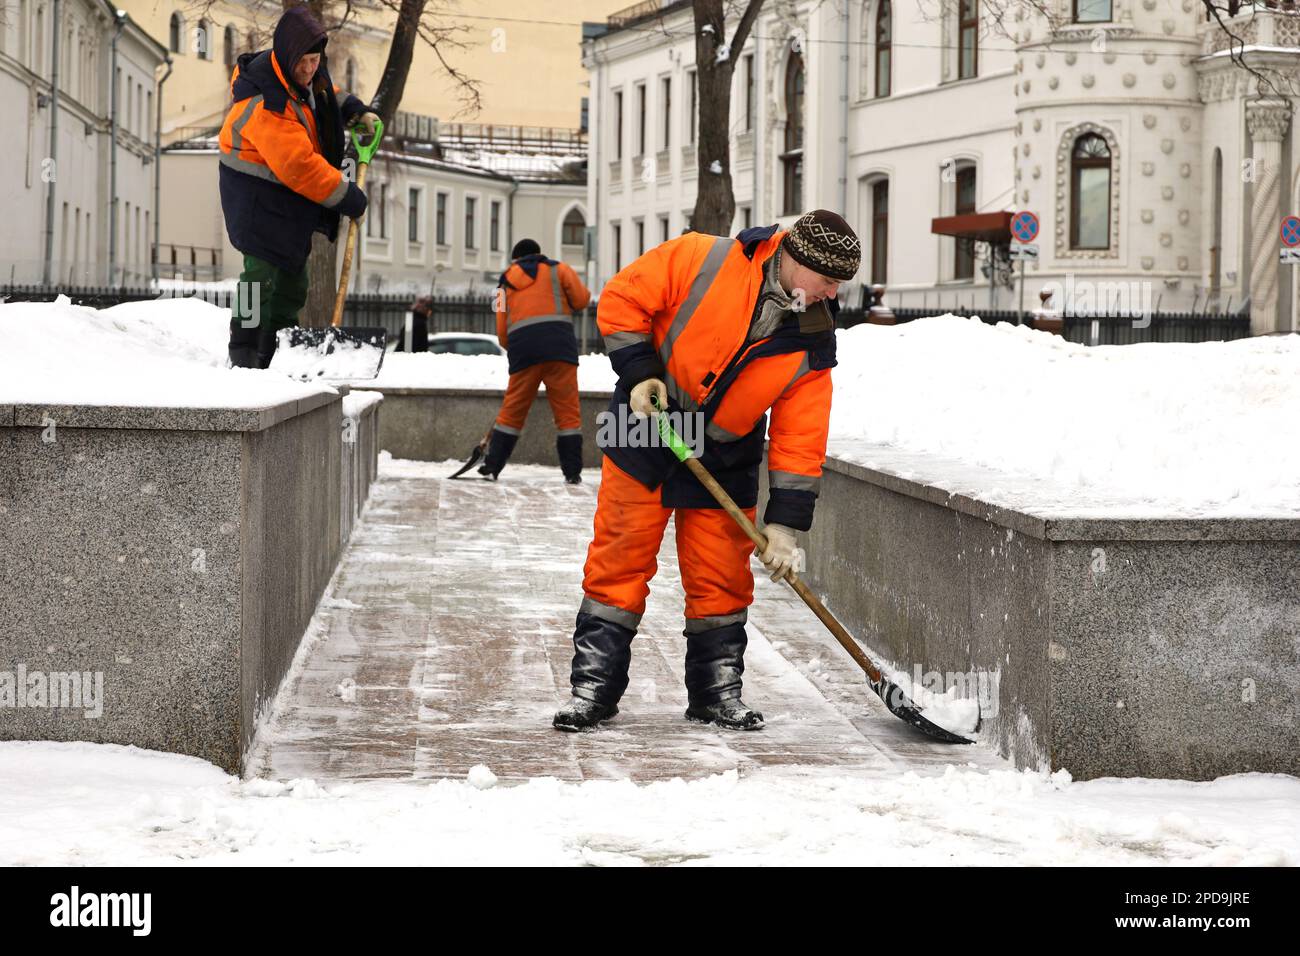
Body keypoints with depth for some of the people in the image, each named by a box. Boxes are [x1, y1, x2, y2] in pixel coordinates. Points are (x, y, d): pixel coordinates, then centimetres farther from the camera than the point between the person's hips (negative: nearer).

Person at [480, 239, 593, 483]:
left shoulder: (506, 282, 22)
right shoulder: (557, 269, 13)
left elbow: (502, 332, 18)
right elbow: (581, 299, 7)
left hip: (522, 347, 2)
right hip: (558, 342, -2)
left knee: (512, 410, 12)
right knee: (568, 411, 3)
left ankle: (492, 466, 10)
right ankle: (572, 472, 0)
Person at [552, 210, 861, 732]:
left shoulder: (811, 345, -6)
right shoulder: (704, 260, -16)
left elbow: (800, 439, -6)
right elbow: (623, 298, -9)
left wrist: (785, 522, -11)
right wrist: (639, 370, -17)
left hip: (723, 464, 3)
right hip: (645, 433, -3)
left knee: (721, 579, 4)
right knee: (618, 561, -2)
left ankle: (717, 691, 19)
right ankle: (594, 685, 6)